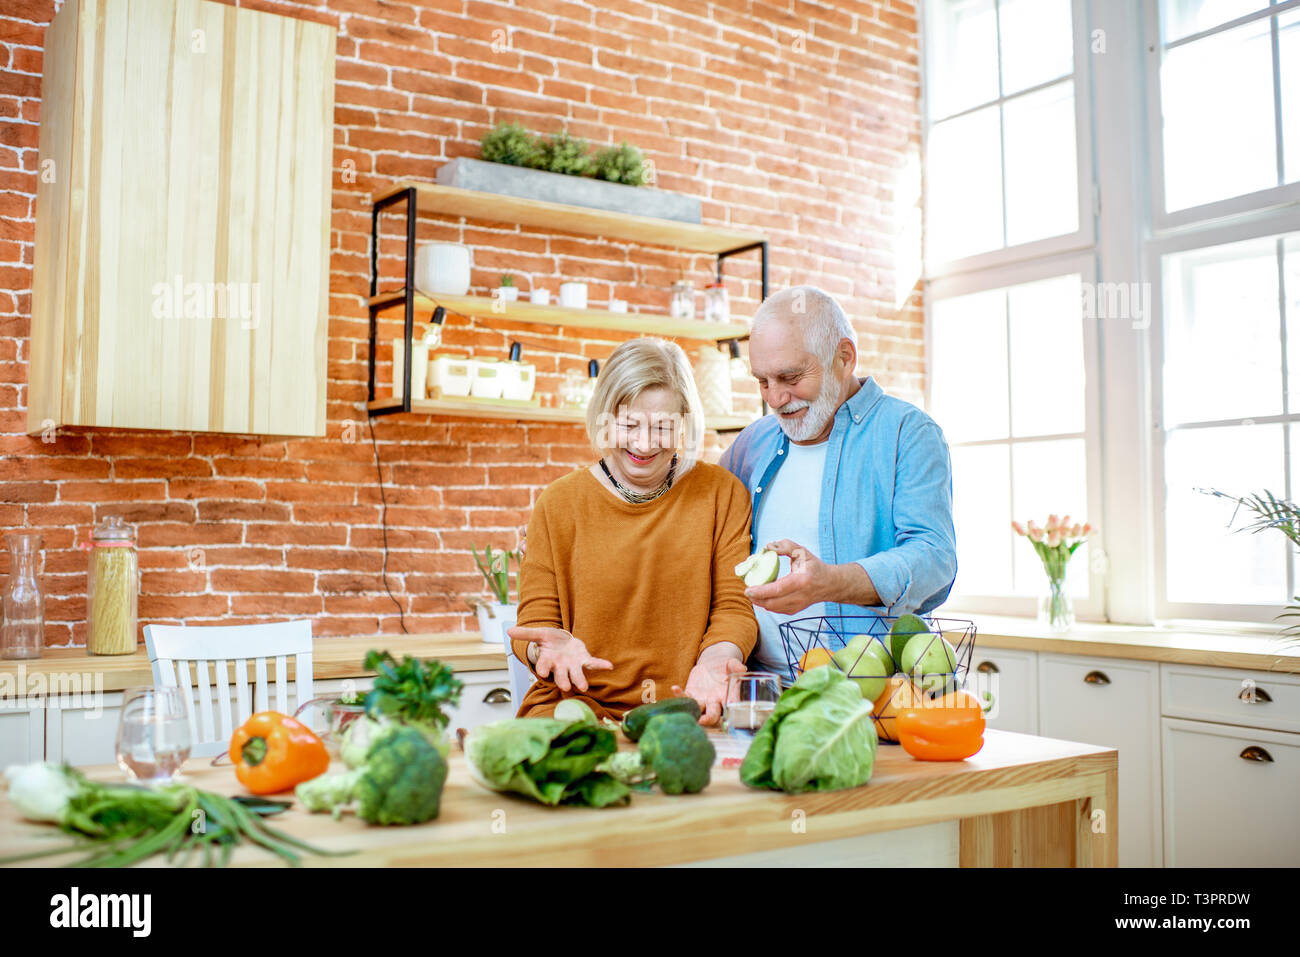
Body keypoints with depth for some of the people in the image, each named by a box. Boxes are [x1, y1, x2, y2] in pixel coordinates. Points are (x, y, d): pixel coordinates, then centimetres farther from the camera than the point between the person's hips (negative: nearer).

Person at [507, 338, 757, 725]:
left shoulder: (722, 493, 7)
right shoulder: (558, 503, 4)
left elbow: (733, 606, 3)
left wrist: (715, 658, -20)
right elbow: (534, 620, 3)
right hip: (575, 704, 1)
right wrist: (551, 647, -22)